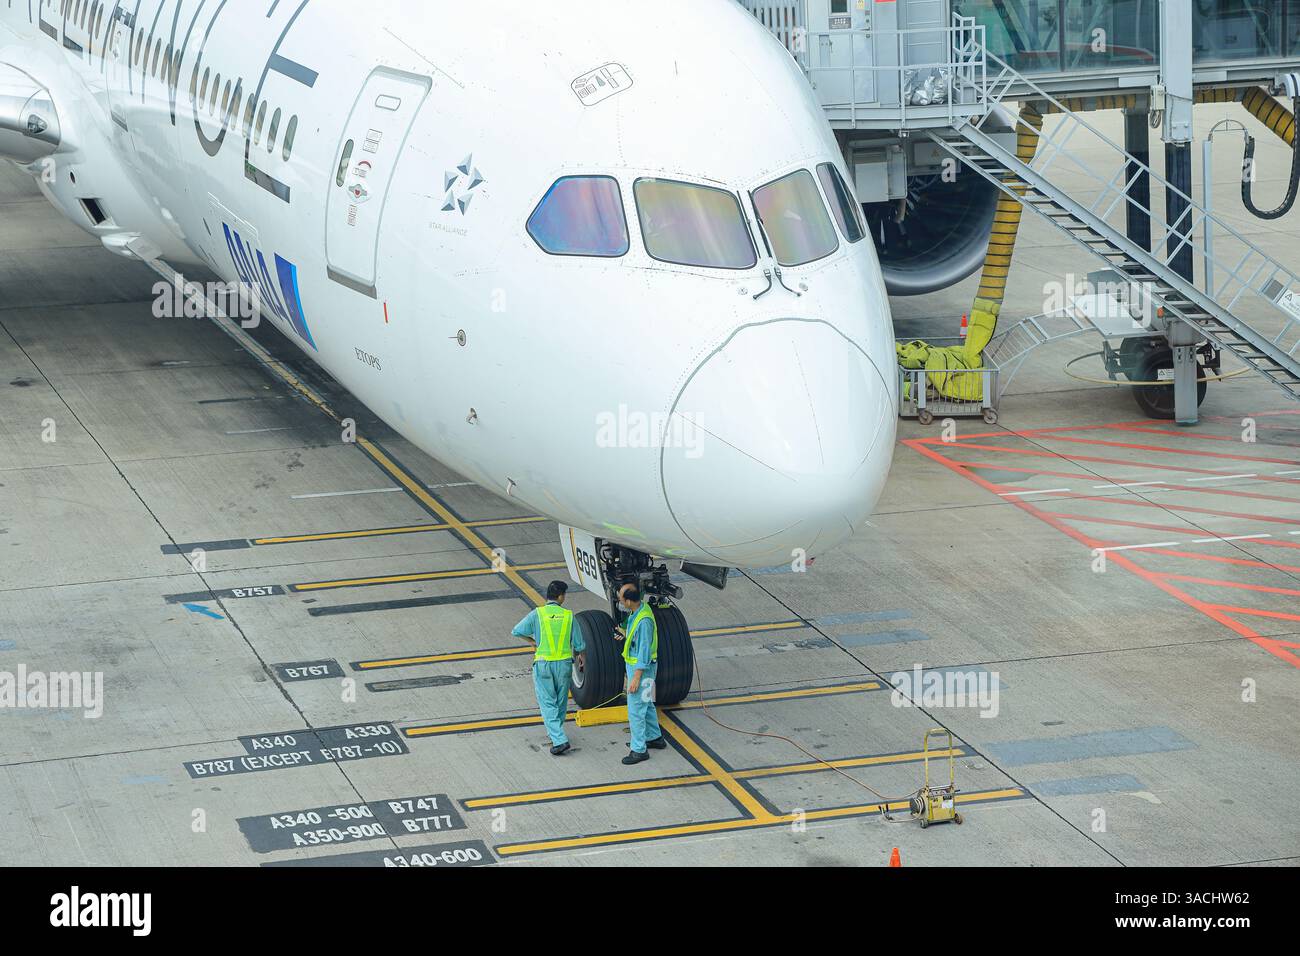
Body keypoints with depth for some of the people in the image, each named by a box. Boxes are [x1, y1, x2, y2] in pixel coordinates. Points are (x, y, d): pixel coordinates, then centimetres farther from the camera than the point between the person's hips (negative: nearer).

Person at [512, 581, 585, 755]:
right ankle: (555, 732, 36)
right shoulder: (568, 616, -4)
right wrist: (582, 656, 25)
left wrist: (533, 641, 15)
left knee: (547, 703, 1)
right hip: (564, 663, 2)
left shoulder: (537, 614, -9)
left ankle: (559, 740, -11)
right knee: (561, 701, 20)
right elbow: (579, 644, 2)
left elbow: (517, 632, -3)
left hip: (543, 664, -2)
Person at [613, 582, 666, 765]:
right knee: (646, 704, 23)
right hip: (635, 664, 10)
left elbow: (644, 651, -26)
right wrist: (626, 634, 12)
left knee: (635, 709, -4)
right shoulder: (640, 608, 0)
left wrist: (636, 678, -24)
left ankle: (639, 750, 4)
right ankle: (655, 738, 37)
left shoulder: (644, 620, -29)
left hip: (641, 668, -10)